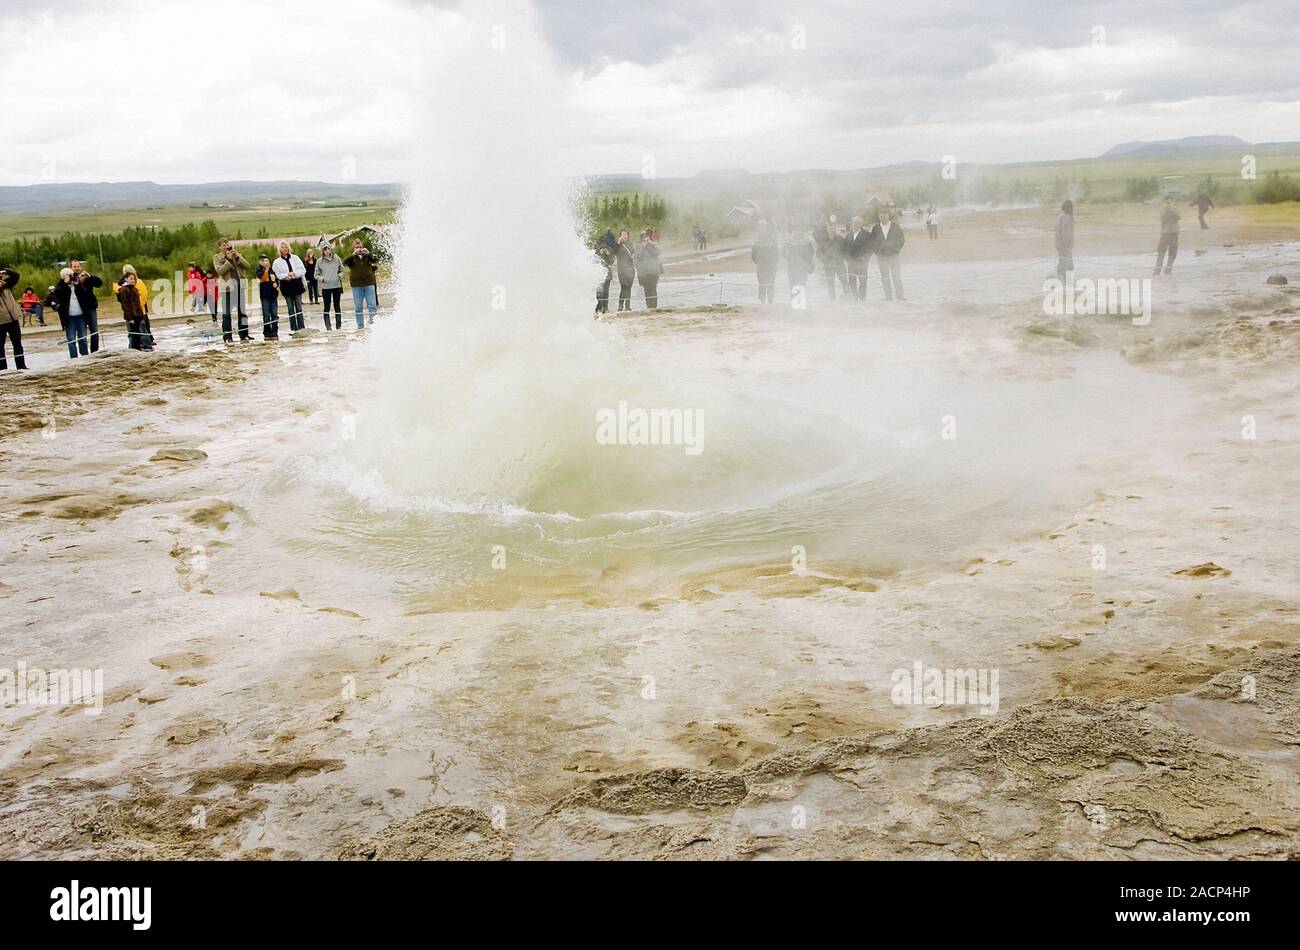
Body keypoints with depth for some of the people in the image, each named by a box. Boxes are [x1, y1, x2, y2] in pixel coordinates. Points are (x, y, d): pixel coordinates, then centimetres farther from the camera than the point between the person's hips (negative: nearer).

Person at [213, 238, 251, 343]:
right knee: (226, 313, -3)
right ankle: (227, 336, -1)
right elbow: (220, 271, -11)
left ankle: (244, 334, 13)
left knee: (242, 311, 6)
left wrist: (237, 257, -10)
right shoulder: (217, 257, 4)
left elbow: (247, 266, 2)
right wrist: (228, 259, -14)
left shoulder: (237, 254, 14)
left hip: (239, 286, 4)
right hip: (227, 287, -4)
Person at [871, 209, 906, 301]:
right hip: (881, 256, 1)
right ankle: (888, 297, 8)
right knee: (885, 278, 3)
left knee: (897, 277, -3)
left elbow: (901, 239, 4)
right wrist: (877, 251, -3)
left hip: (893, 255, -1)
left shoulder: (896, 226, 1)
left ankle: (900, 296, 0)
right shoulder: (876, 228, 4)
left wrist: (896, 251, -4)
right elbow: (872, 242, 8)